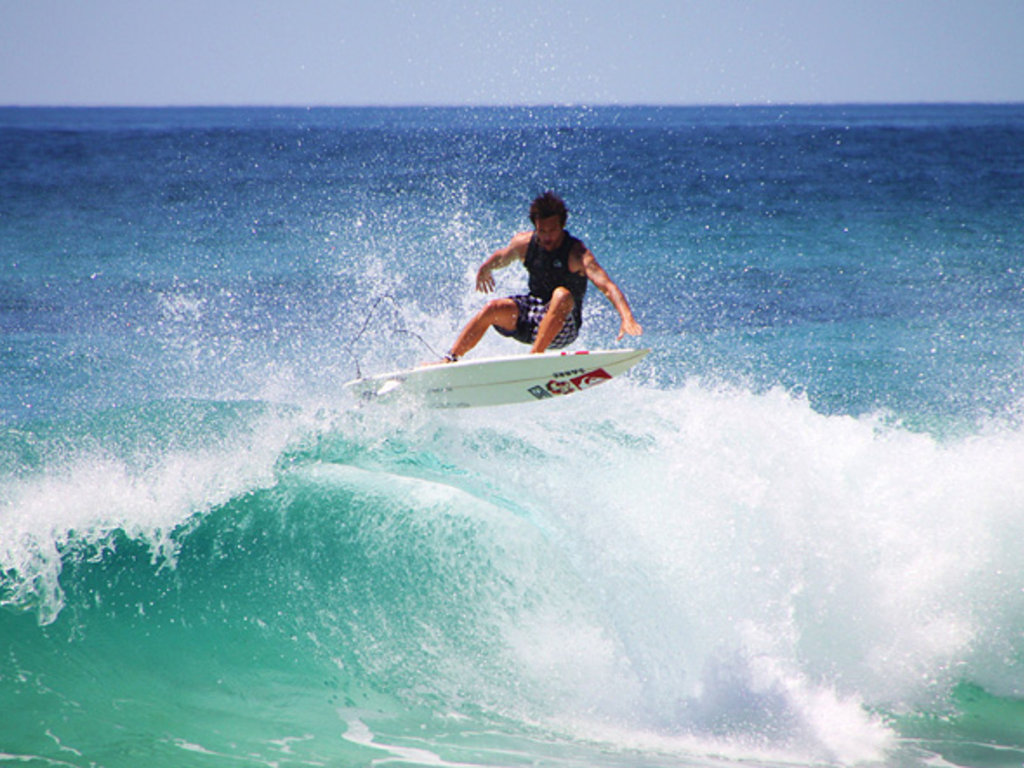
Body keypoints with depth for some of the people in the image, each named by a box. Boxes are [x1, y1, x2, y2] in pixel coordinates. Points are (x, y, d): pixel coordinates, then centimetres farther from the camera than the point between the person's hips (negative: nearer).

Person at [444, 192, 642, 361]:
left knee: (562, 295, -36)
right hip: (532, 311, 5)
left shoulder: (577, 253, -19)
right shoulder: (524, 243, -2)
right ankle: (450, 359, -10)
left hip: (562, 326, -5)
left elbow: (606, 285, -33)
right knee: (493, 308, -19)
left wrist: (627, 317, -47)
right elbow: (501, 256, 24)